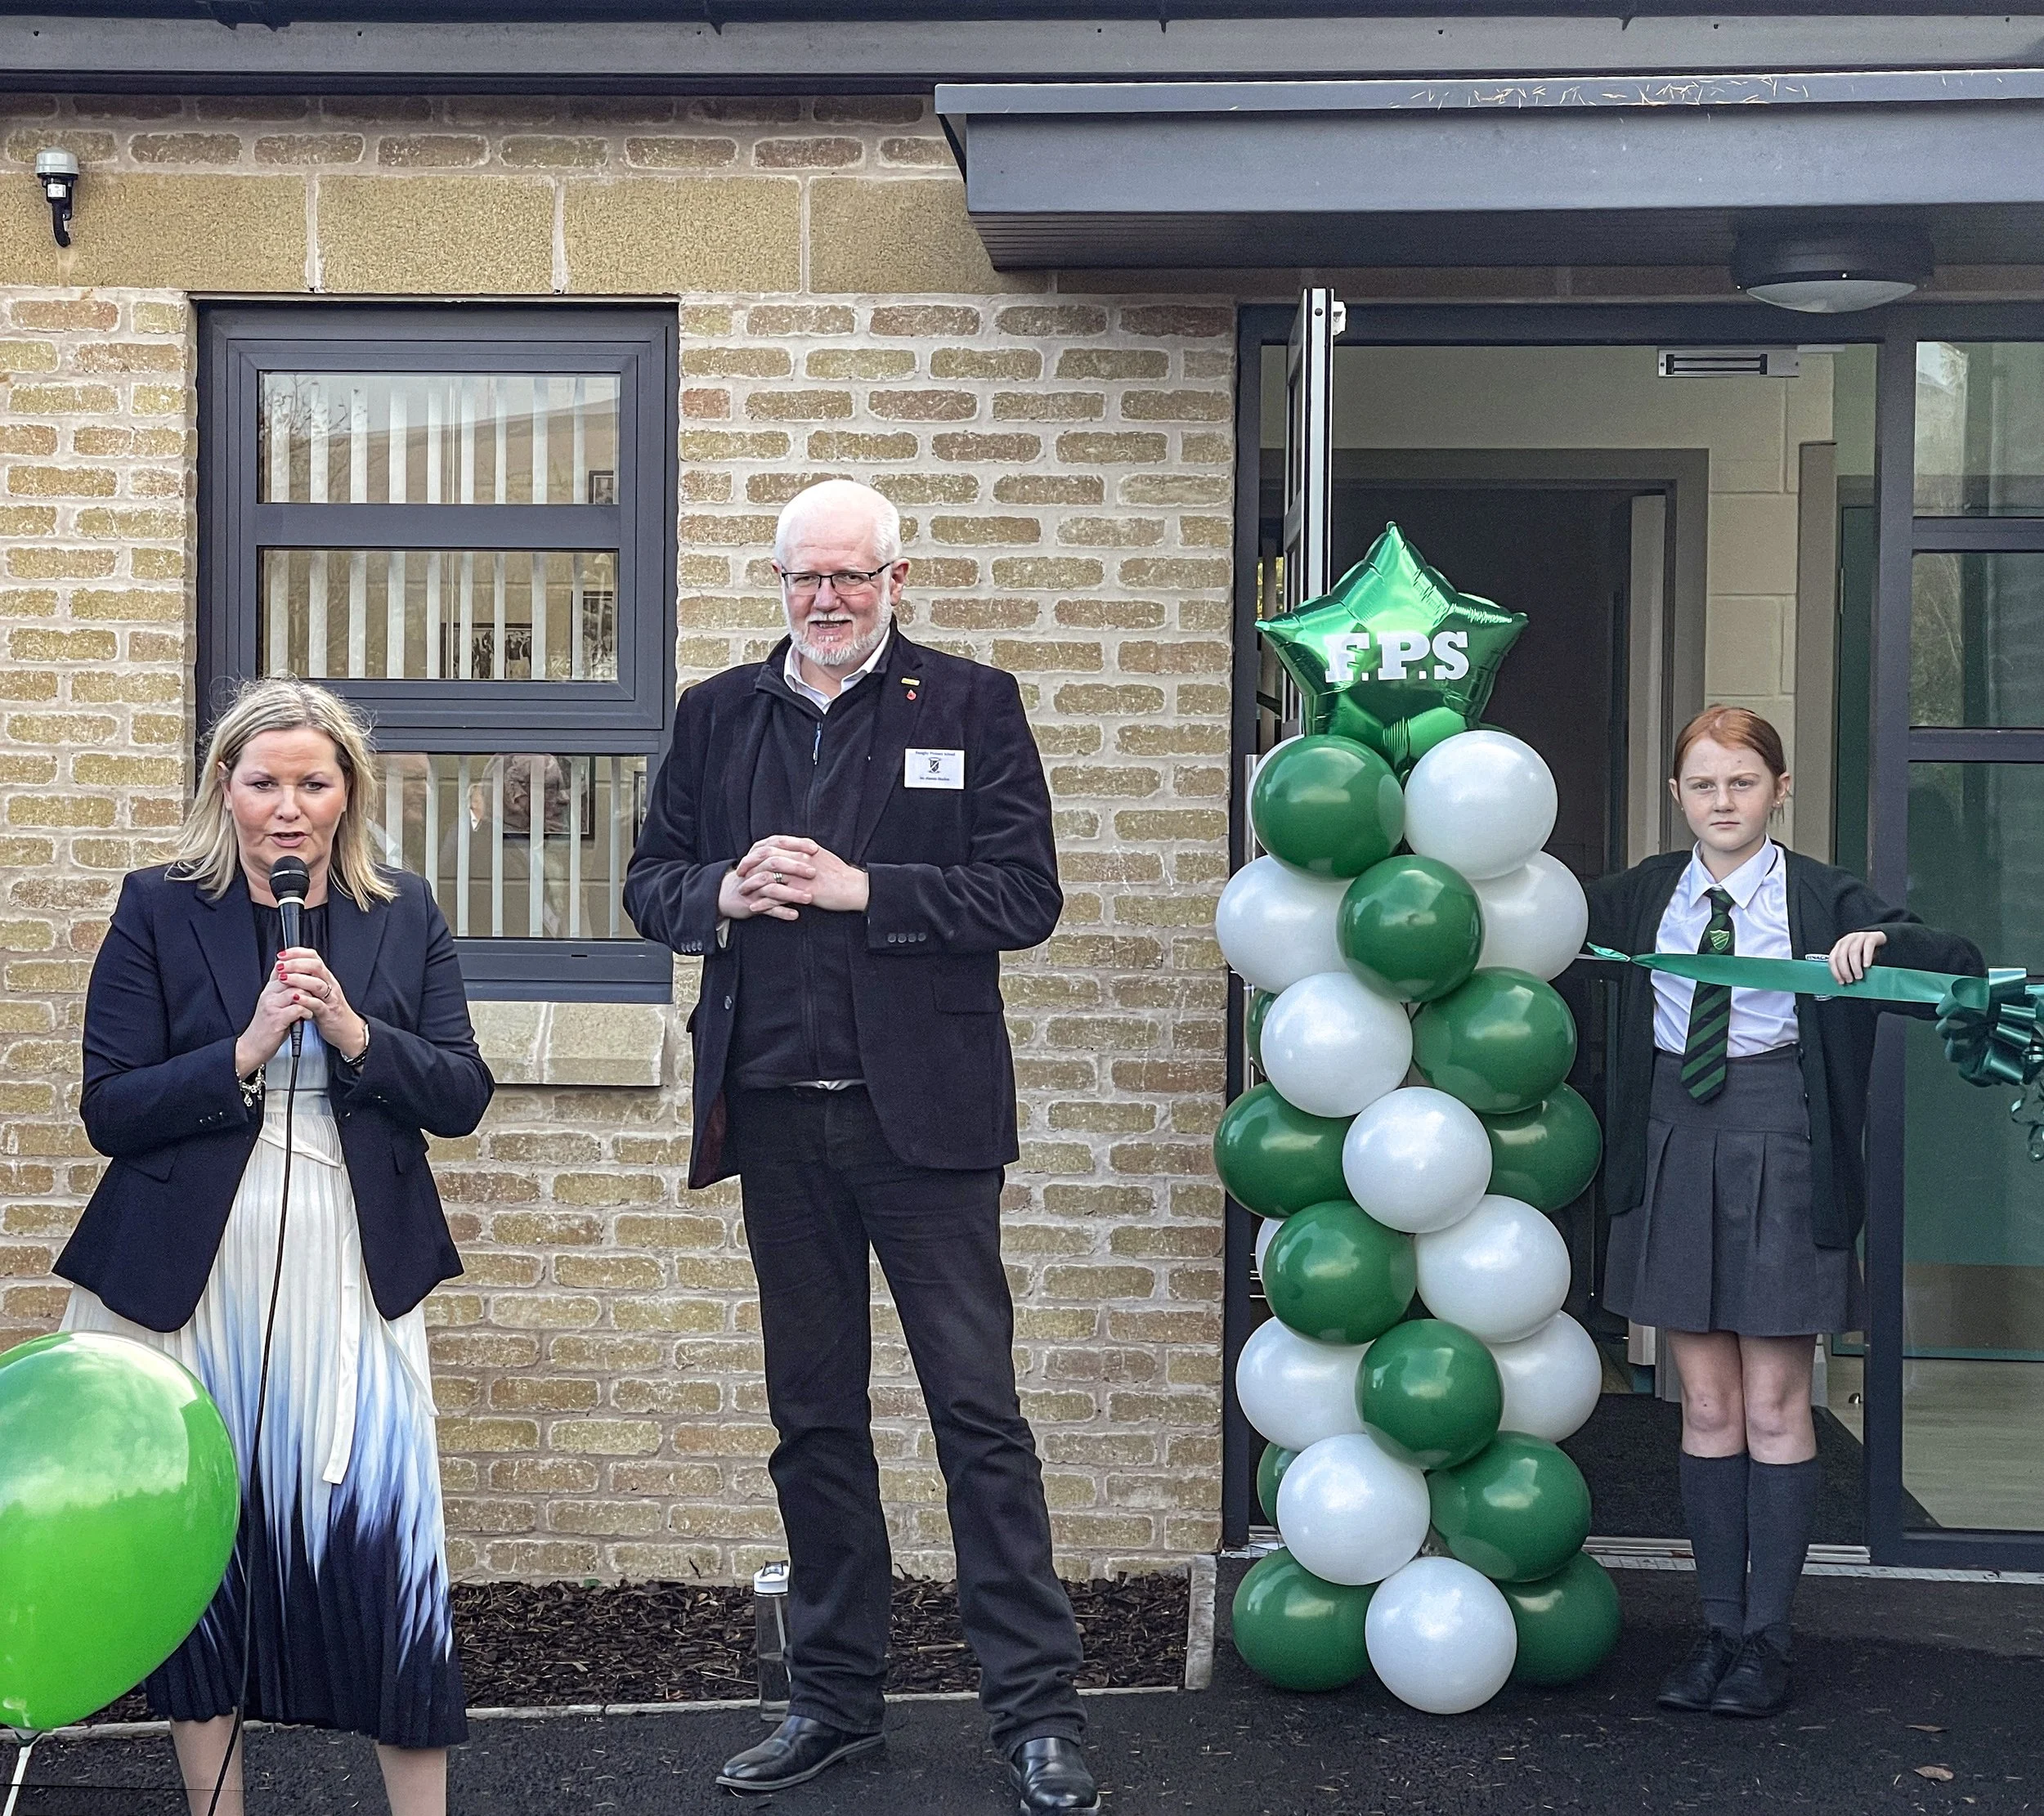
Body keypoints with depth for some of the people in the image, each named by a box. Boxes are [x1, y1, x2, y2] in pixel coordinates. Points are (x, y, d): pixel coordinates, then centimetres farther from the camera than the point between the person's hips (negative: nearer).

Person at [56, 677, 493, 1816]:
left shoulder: (405, 916, 7)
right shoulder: (159, 909, 2)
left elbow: (463, 1097, 2)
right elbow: (109, 1110, -4)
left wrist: (354, 1032, -14)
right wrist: (246, 1051, -17)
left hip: (352, 1281, 1)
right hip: (193, 1281, 0)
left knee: (385, 1540, -4)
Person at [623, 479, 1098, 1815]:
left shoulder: (971, 705, -1)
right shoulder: (718, 716, 11)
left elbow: (1027, 895, -7)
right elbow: (652, 879, 14)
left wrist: (861, 890, -16)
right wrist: (720, 895, -8)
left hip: (920, 1111, -4)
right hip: (778, 1116, 4)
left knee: (979, 1412, -2)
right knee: (814, 1417, 13)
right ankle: (835, 1697, 24)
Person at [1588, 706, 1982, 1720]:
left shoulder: (1823, 899, -2)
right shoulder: (1642, 896, 8)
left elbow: (1961, 965, -8)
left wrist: (1881, 941, -26)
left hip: (1779, 1152, -3)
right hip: (1675, 1150, 3)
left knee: (1773, 1406, 2)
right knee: (1706, 1404, 7)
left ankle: (1766, 1638, 10)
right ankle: (1718, 1628, 15)